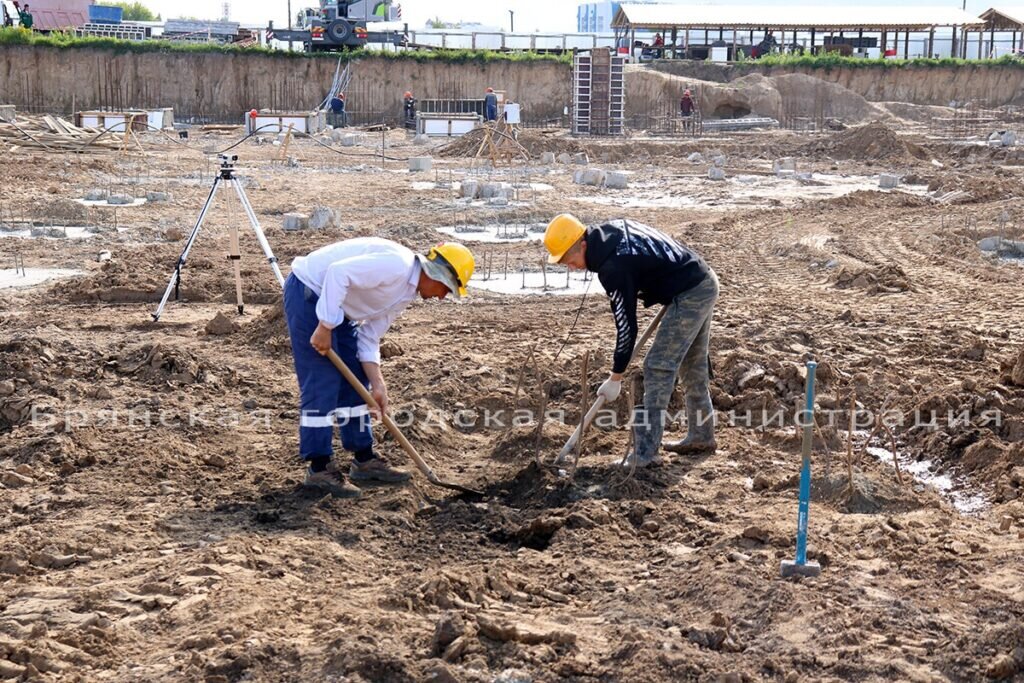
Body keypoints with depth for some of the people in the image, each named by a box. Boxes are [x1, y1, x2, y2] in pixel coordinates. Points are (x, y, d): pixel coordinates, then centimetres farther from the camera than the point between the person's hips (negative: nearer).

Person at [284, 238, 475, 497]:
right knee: (322, 383, -10)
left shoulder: (406, 293, 8)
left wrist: (377, 385, 1)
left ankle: (364, 459, 21)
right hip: (308, 293, -11)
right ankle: (319, 469, -4)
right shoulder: (397, 265, -24)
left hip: (338, 307, 11)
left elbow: (369, 337, 10)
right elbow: (338, 272, -31)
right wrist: (325, 327, -27)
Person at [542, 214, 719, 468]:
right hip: (705, 281, 10)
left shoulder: (613, 267, -23)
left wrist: (615, 378, -9)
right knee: (693, 365, 20)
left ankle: (645, 453, -8)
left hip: (689, 294, -10)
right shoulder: (612, 229, 4)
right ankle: (702, 437, 32)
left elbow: (626, 327, -18)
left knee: (658, 367, -9)